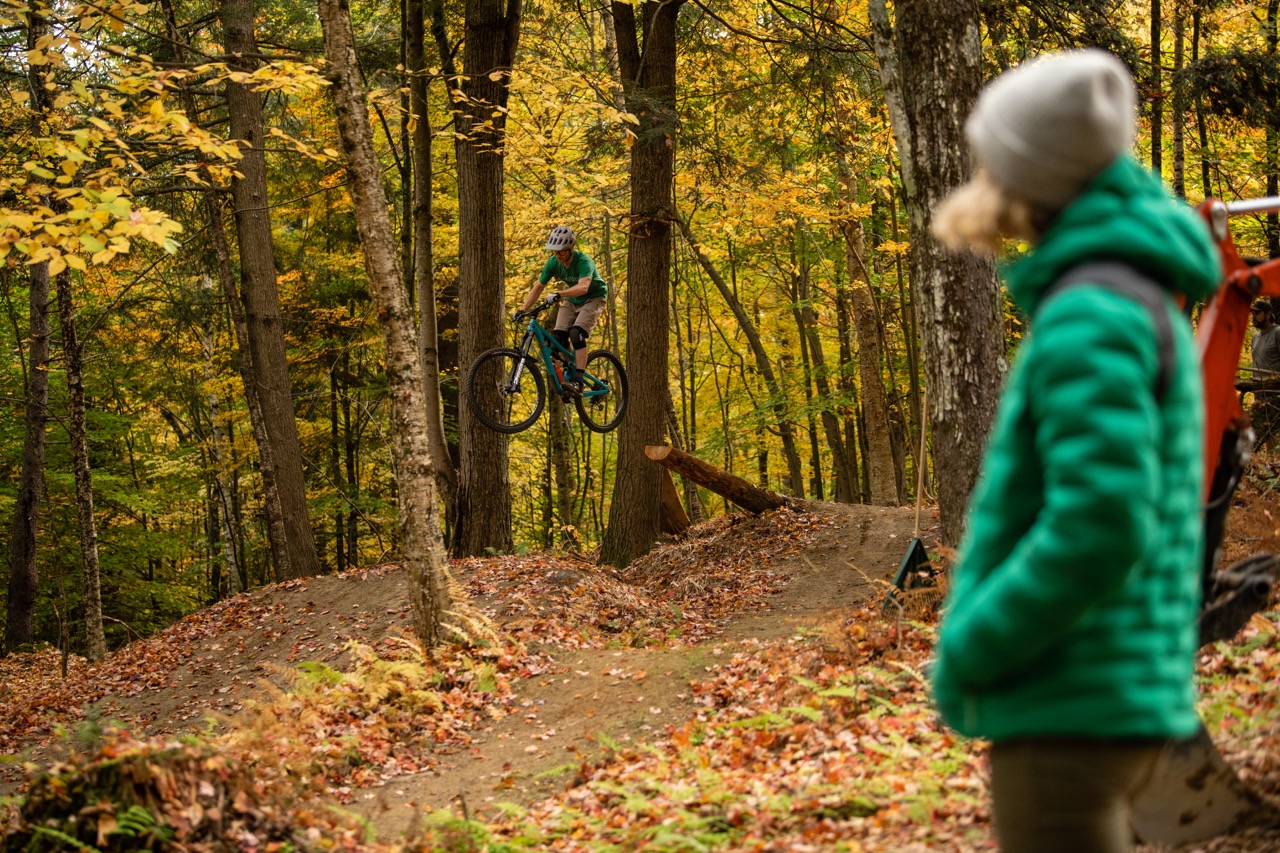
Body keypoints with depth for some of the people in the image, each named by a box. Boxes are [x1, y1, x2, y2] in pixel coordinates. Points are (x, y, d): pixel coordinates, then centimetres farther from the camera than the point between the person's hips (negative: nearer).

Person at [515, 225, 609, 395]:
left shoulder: (584, 261, -31)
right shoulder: (553, 262, -14)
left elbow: (583, 287, -48)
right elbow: (538, 287, -7)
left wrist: (558, 294, -60)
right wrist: (522, 310, -16)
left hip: (593, 299, -6)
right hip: (572, 301, 6)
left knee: (576, 334, -28)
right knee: (559, 337, -13)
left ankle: (578, 382, -31)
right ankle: (570, 374, 8)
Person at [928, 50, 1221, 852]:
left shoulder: (1090, 318, -16)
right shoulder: (1143, 306, 14)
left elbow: (1101, 524, -25)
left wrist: (969, 648, -14)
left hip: (1076, 709, -10)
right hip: (1115, 700, 10)